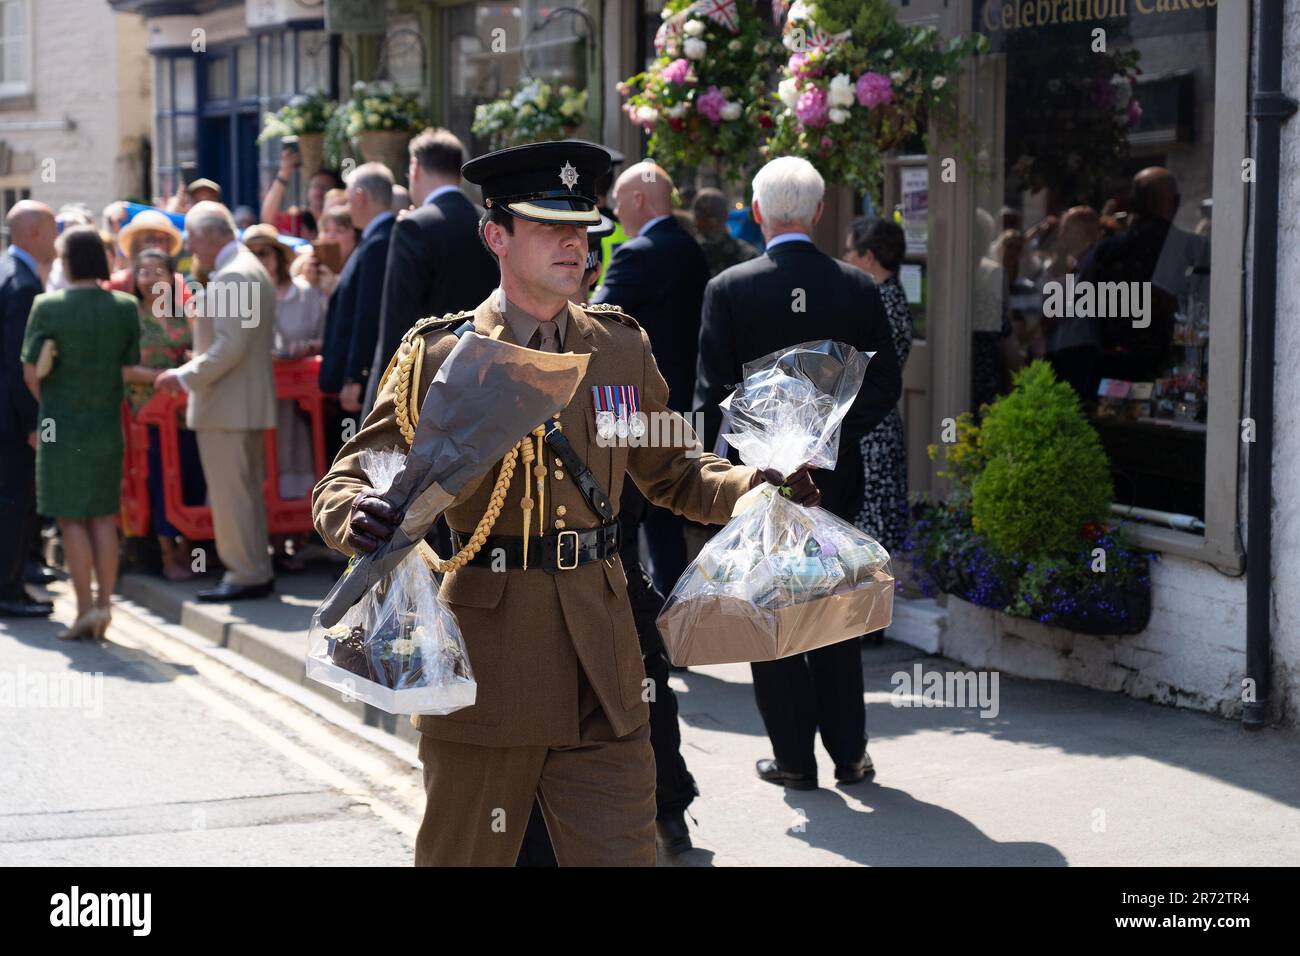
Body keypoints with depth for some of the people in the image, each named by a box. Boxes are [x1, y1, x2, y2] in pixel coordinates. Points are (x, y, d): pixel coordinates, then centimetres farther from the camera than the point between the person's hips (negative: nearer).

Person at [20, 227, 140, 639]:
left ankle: (85, 608, 1)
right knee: (103, 516, 11)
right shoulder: (125, 307, -2)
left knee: (71, 519, 3)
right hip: (108, 425, 4)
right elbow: (132, 366, 5)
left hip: (62, 426, -3)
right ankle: (105, 603, 11)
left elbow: (31, 372, -8)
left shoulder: (48, 306, -12)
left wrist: (51, 404, 9)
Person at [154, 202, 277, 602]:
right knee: (247, 490, 14)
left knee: (230, 493, -5)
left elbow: (230, 346, -24)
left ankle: (245, 575, -2)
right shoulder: (250, 269, 16)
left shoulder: (231, 276, -17)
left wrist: (185, 376, -17)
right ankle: (255, 571, 20)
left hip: (226, 405, -11)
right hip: (248, 401, 11)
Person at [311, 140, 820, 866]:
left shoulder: (622, 349, 10)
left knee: (624, 852, 2)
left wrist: (754, 487, -1)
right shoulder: (440, 356, -2)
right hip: (487, 663, -3)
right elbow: (347, 480, -3)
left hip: (602, 672, 3)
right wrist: (359, 518, -27)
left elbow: (674, 472, 19)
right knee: (467, 856, 9)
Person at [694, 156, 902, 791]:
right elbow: (886, 383, -1)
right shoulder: (858, 288, -2)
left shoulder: (729, 289, -10)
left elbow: (712, 392, -9)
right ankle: (848, 751, 16)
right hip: (836, 475, 3)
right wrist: (834, 433, 0)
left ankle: (795, 758, 9)